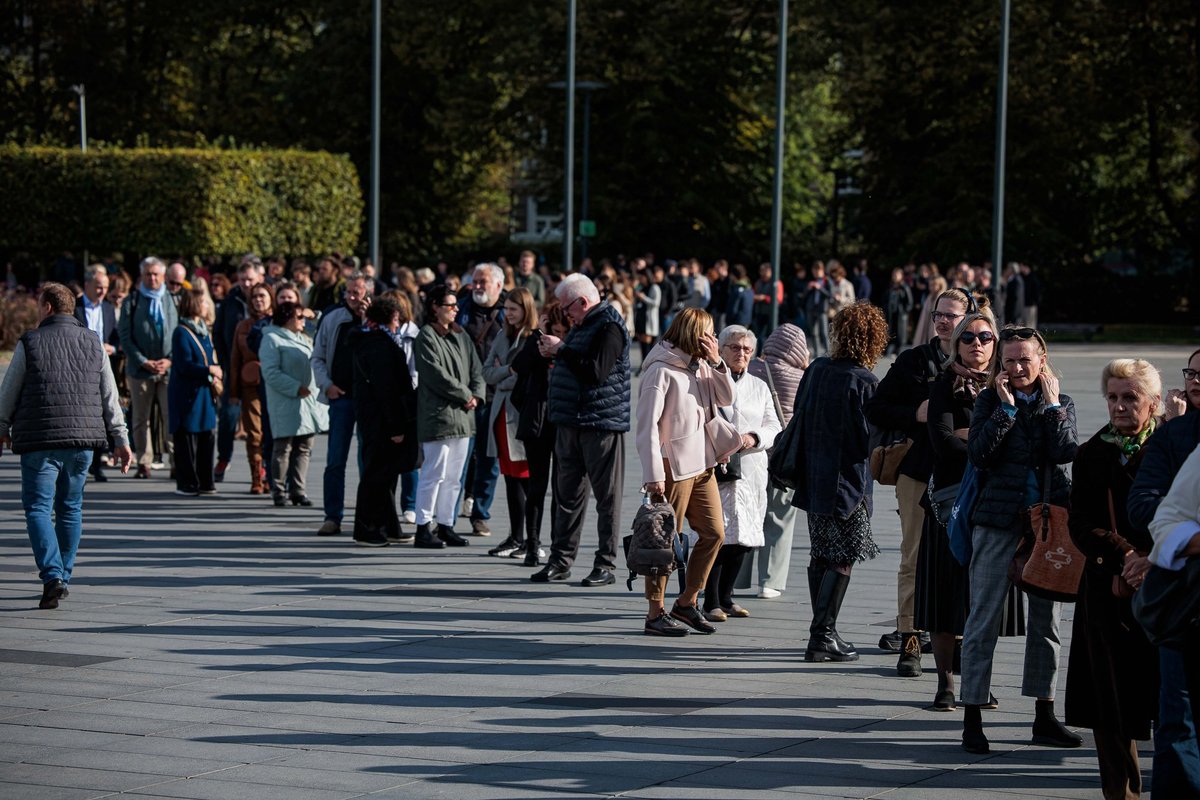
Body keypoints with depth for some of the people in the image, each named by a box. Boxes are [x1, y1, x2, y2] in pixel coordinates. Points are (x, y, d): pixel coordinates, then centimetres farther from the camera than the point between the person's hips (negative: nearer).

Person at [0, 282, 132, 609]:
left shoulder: (30, 343, -3)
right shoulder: (92, 343, 7)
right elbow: (110, 397, 8)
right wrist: (120, 439, 12)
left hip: (40, 440, -4)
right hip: (83, 439, 4)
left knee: (38, 508, -2)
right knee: (70, 508, 16)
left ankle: (53, 576, -19)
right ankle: (63, 576, 22)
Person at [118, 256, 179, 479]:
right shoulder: (132, 302, 5)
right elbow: (125, 337, 1)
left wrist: (170, 360, -7)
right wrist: (143, 361, -10)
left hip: (169, 368, 0)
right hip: (140, 369, 0)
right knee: (140, 419, 5)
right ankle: (144, 463, 11)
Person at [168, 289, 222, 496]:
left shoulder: (203, 330, 14)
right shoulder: (182, 333, -11)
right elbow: (184, 365, -17)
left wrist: (214, 373, 3)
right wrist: (209, 370, -18)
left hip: (204, 392, 8)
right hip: (187, 393, -8)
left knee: (207, 437, 8)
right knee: (187, 439, -3)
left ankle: (205, 482, 14)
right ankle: (187, 483, 3)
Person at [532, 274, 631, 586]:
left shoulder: (609, 327, -13)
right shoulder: (582, 325, 17)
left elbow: (595, 371, -24)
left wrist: (561, 350, -17)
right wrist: (552, 352, 10)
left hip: (602, 423, -9)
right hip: (571, 423, 9)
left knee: (607, 497, -2)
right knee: (568, 493, 11)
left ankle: (606, 565, 1)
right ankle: (561, 560, 16)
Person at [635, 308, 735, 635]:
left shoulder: (699, 366, 10)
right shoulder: (661, 370, -13)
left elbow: (727, 398, 11)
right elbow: (647, 427, -16)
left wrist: (716, 363, -3)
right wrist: (653, 475, -20)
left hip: (702, 465, 8)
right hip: (673, 467, -8)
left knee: (714, 533, 9)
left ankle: (686, 602, 21)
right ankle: (655, 613, 5)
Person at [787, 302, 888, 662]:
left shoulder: (815, 370, 3)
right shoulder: (864, 382, -15)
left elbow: (798, 417, 11)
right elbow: (870, 440, -15)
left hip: (813, 480, 7)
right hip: (847, 484, -7)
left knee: (820, 557, 14)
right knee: (842, 561, -1)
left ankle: (824, 632, 21)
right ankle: (822, 637, -4)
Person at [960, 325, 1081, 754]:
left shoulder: (1062, 404, 9)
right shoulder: (990, 400, 3)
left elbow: (1065, 451, -8)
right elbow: (978, 454, -11)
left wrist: (1051, 404, -6)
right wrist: (1007, 407, -11)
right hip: (998, 521, -2)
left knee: (1046, 619, 9)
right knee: (983, 619, -3)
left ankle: (1044, 718, 18)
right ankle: (972, 719, 1)